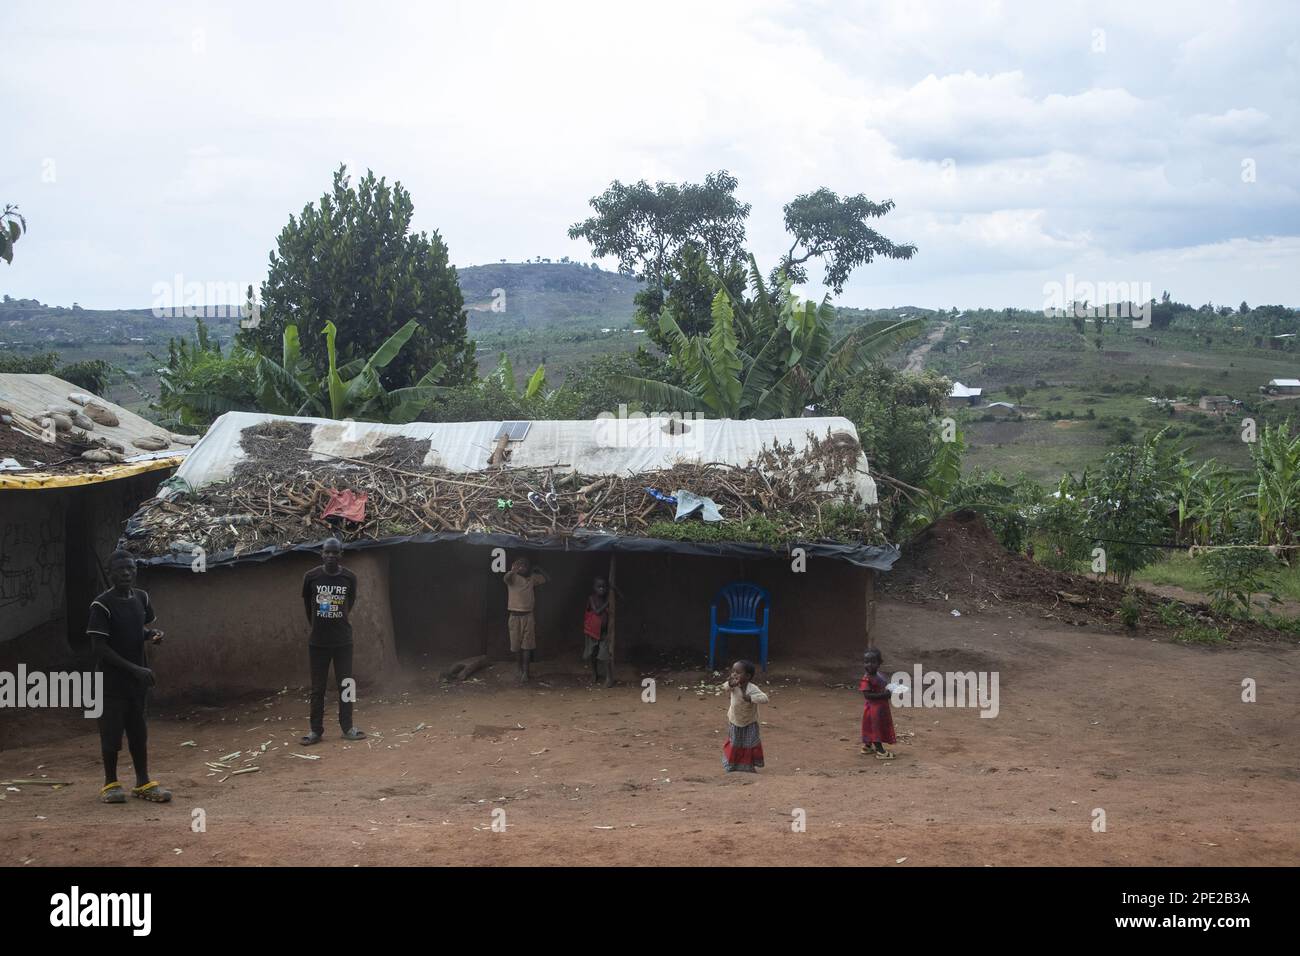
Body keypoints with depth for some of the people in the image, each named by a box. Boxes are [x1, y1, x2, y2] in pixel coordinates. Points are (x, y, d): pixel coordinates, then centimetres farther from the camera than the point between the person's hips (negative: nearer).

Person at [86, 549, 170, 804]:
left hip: (138, 678, 5)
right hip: (112, 678, -5)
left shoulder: (141, 598, 4)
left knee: (139, 731, 10)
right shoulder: (101, 605, -15)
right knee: (112, 731, 2)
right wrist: (134, 669, -20)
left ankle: (143, 782, 18)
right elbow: (99, 647, -17)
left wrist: (152, 635, -4)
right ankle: (110, 783, 16)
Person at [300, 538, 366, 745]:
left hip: (343, 640, 0)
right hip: (318, 641, 0)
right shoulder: (311, 577, -7)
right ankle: (316, 730, 12)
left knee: (345, 684, 6)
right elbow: (306, 602, 9)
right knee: (317, 687, 5)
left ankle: (347, 728, 15)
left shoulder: (349, 578, -5)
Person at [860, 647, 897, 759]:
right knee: (876, 728, -4)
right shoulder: (866, 679, -19)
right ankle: (880, 751, 0)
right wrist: (882, 694, -28)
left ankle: (867, 746, 33)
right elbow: (867, 694, -26)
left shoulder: (878, 675, 7)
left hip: (882, 706, 9)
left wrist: (888, 692, -1)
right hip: (873, 707, -9)